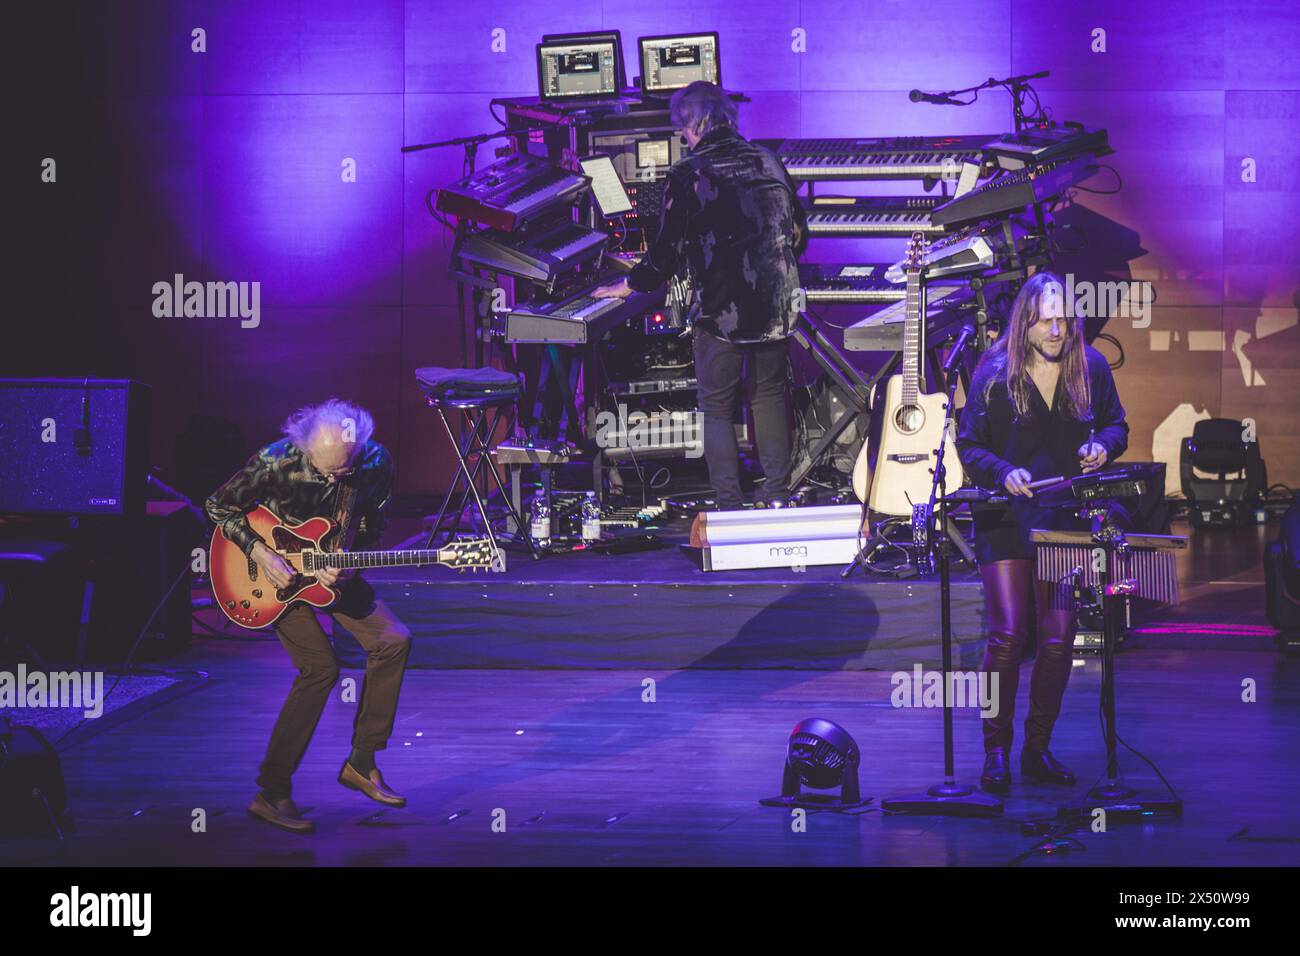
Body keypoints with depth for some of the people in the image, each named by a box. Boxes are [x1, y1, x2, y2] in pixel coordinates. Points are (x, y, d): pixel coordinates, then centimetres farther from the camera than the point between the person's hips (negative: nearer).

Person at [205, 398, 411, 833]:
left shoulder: (375, 464, -15)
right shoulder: (276, 462, -26)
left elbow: (370, 532, -2)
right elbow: (220, 507, -12)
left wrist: (346, 569, -21)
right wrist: (260, 553, -22)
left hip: (334, 569, 5)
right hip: (279, 569, -5)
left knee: (393, 641, -10)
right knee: (320, 668, -19)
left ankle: (361, 763, 4)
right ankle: (271, 793, -11)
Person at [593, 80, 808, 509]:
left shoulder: (687, 175, -11)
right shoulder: (768, 163, 5)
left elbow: (669, 249, -10)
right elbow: (799, 234, 12)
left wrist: (629, 285, 6)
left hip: (721, 312, -5)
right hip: (776, 308, 5)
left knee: (717, 407, 9)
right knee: (770, 395, 21)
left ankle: (730, 509, 7)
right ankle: (777, 495, 22)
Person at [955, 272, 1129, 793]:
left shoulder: (1091, 367, 2)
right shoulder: (995, 374, -6)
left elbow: (1116, 424, 15)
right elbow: (969, 446, -3)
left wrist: (1103, 445, -8)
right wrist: (1004, 473, -22)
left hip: (1067, 517, 3)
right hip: (1006, 518, -3)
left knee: (1059, 639, 1)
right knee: (1007, 635, -10)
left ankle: (1038, 749, 14)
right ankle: (996, 751, 3)